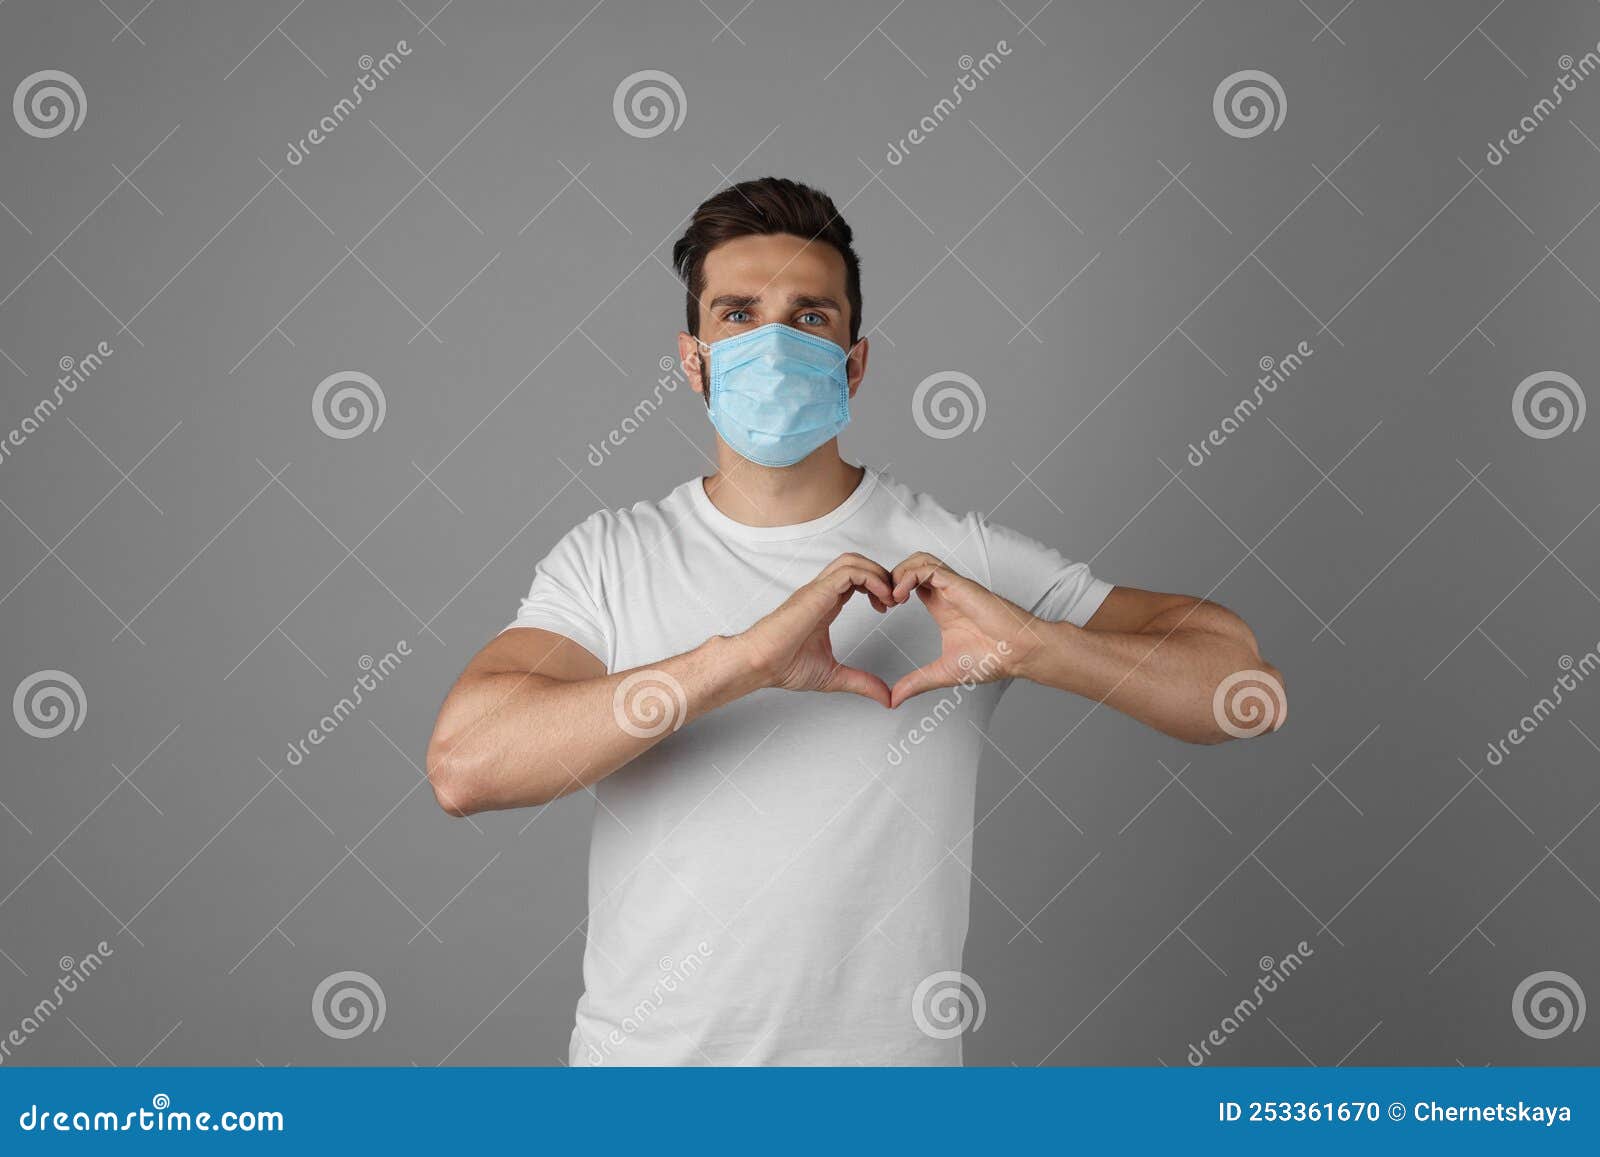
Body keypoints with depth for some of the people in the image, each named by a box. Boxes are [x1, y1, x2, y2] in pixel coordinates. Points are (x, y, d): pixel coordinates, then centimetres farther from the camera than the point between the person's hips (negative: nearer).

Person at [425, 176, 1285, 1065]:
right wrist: (742, 658, -29)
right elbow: (464, 763, -21)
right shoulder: (609, 558, -5)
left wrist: (1032, 645, -26)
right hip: (639, 1049, 1)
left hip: (886, 1050, 0)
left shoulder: (957, 558, -6)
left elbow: (1241, 678, -8)